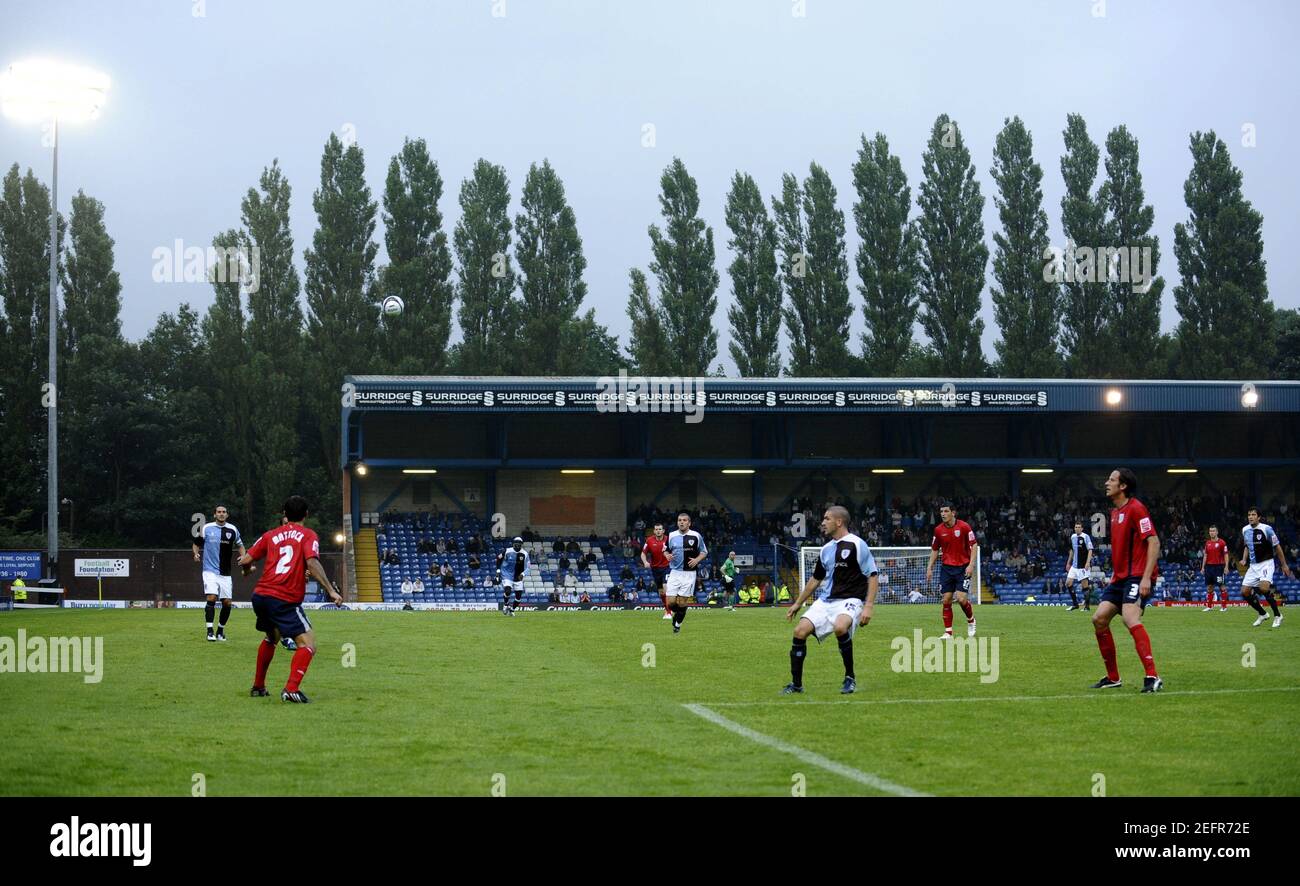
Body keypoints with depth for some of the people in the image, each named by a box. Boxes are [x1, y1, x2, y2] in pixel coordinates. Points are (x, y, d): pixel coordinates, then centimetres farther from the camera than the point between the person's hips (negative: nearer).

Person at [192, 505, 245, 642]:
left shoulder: (232, 530, 5)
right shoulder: (207, 528, -1)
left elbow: (240, 544, 19)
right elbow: (196, 542, 9)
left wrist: (243, 557, 2)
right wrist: (196, 554, -11)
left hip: (225, 573, 3)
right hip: (210, 570, -3)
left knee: (227, 602, 2)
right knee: (212, 597, -19)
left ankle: (220, 630, 21)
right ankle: (210, 631, -15)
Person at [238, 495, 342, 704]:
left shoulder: (271, 535, 15)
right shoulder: (308, 536, 2)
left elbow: (245, 560, 11)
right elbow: (312, 563, -15)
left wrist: (247, 570, 35)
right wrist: (331, 591, -16)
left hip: (260, 595, 6)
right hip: (285, 600, -6)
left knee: (271, 637, 30)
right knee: (308, 644, -6)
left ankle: (258, 686, 35)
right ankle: (291, 689, -26)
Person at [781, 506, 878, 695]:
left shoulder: (856, 544, -8)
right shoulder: (826, 549, 14)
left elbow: (873, 576, -10)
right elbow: (815, 579, 26)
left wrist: (869, 606, -19)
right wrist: (797, 603, 27)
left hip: (850, 600, -7)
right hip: (826, 600, 7)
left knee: (840, 627, -36)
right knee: (800, 630, -11)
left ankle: (850, 678, -16)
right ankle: (796, 684, 1)